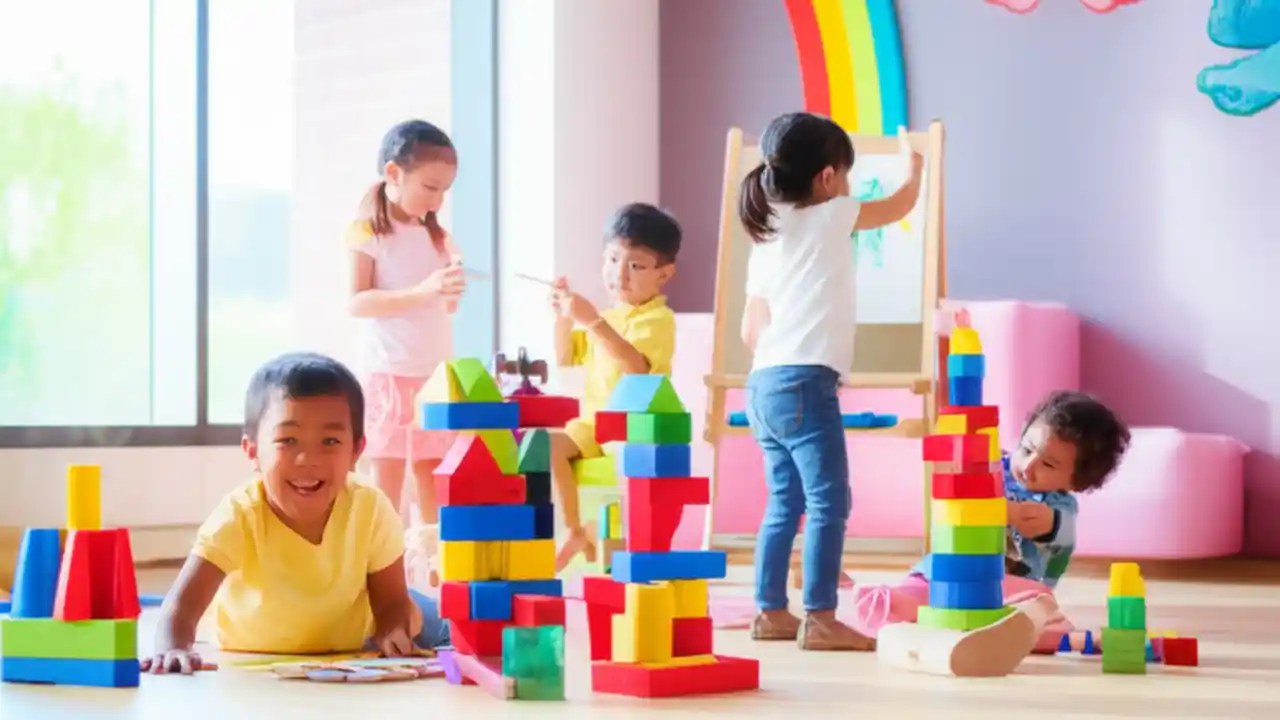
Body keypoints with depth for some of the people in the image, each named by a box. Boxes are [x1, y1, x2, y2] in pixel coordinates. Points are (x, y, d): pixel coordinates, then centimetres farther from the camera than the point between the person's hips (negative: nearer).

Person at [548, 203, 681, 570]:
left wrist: (595, 322, -32)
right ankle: (575, 531, -11)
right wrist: (563, 318, 5)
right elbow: (566, 360, 22)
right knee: (548, 446, -20)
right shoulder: (607, 316, 18)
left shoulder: (658, 318, -8)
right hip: (592, 422, 7)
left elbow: (637, 365, -26)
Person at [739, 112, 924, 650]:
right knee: (829, 501, -8)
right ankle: (820, 618, -13)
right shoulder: (830, 217, 0)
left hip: (765, 383, 8)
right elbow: (901, 205, 16)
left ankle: (771, 611, 18)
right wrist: (914, 168, 35)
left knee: (786, 502, 15)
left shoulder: (766, 236, 19)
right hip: (803, 382, -8)